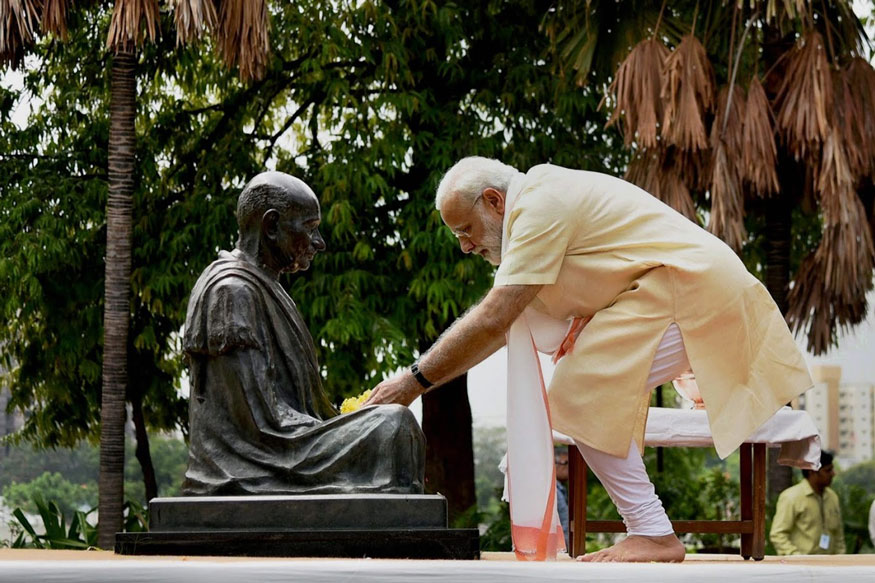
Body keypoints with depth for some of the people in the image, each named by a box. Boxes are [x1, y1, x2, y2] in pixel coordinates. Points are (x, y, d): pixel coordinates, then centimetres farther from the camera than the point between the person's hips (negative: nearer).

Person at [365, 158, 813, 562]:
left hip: (689, 286, -11)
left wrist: (414, 381, -12)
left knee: (581, 397, -12)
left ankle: (653, 533, -10)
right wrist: (420, 382, 11)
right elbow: (501, 329, 19)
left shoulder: (540, 206, -13)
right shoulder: (537, 215, 20)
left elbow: (492, 321, -18)